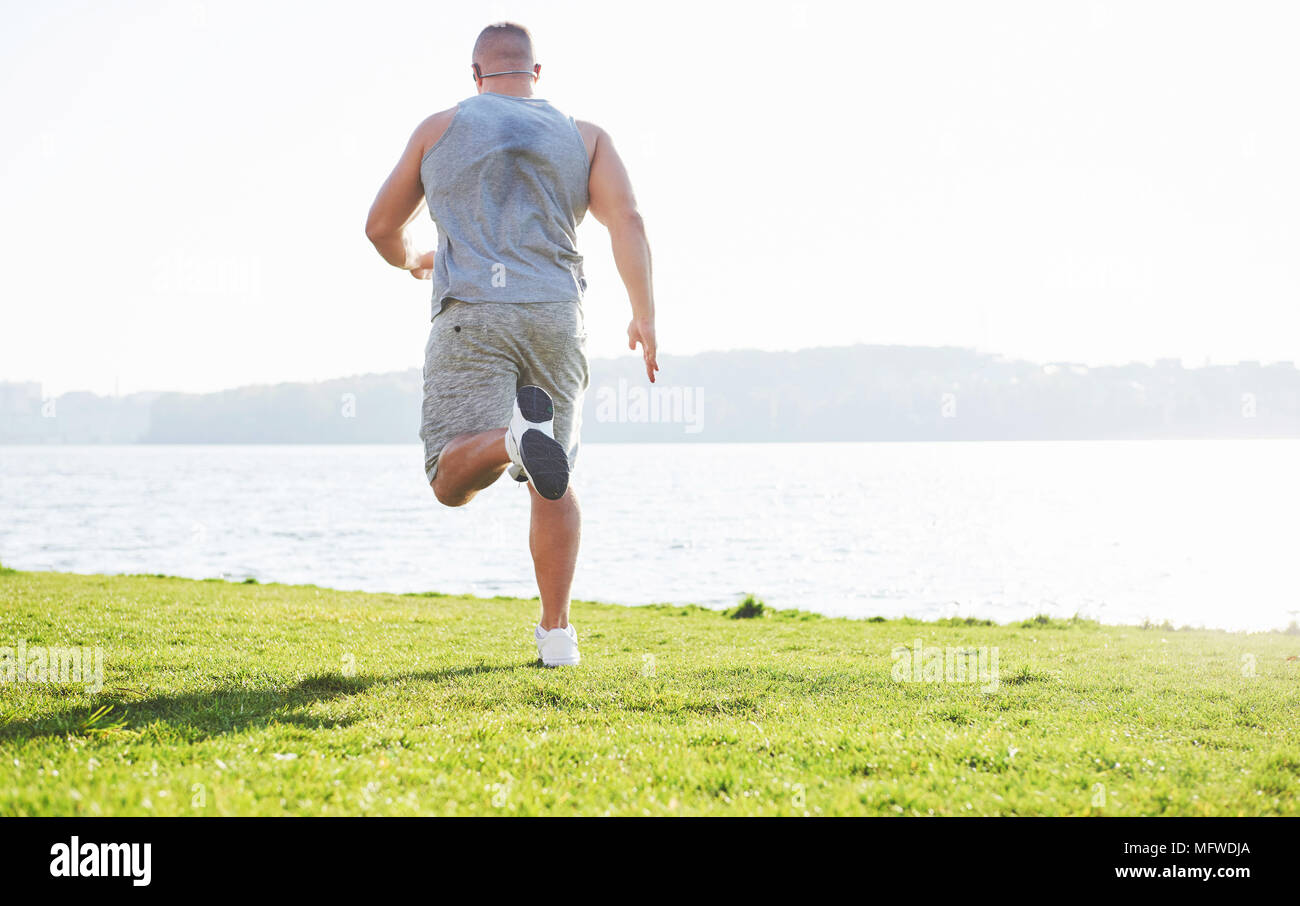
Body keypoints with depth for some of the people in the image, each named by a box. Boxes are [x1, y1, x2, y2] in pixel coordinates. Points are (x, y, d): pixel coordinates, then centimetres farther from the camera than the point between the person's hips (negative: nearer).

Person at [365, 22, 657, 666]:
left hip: (471, 319, -2)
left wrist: (410, 262, 40)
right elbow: (626, 220, -2)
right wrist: (644, 316, -4)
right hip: (556, 322, 2)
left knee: (452, 482, -9)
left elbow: (381, 226, 18)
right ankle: (556, 632, 9)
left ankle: (515, 439, -42)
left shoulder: (440, 130, 14)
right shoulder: (583, 137, 15)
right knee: (551, 486, 15)